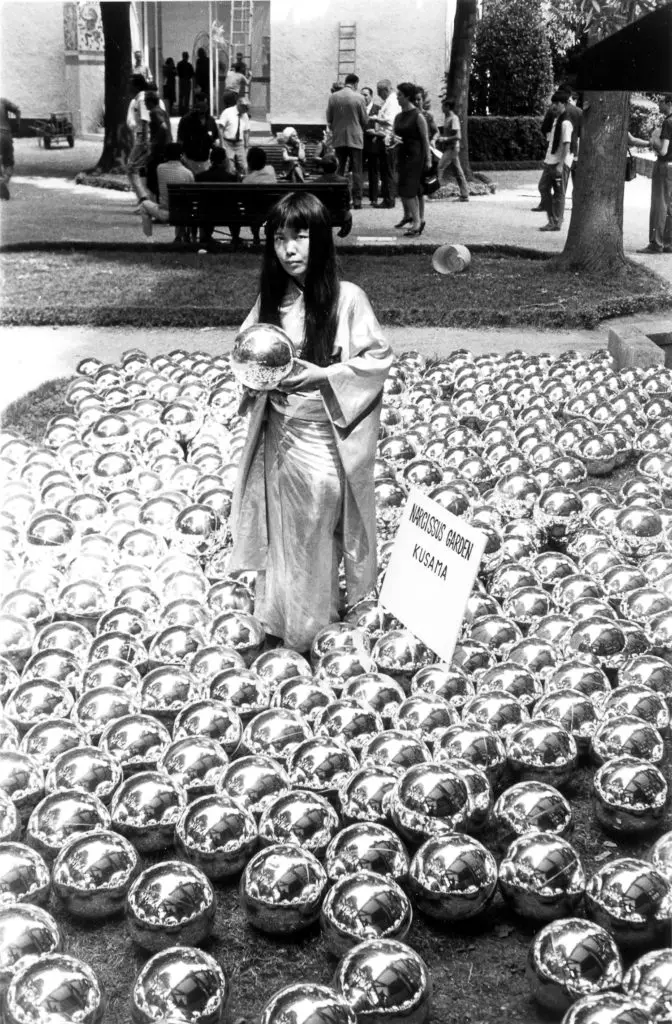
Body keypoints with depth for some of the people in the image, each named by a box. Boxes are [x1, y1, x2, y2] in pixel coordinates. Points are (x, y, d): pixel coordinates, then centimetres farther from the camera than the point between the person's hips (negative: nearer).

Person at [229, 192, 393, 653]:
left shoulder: (347, 298, -15)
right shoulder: (271, 297, 0)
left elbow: (379, 358, -10)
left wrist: (323, 375, -20)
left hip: (324, 438, -4)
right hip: (278, 433, 5)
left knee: (317, 532, 6)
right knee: (281, 528, 16)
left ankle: (311, 624, 25)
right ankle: (280, 615, 34)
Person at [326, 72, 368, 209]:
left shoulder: (333, 97, 0)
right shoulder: (359, 97, -8)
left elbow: (329, 119, 6)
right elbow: (365, 120, -1)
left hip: (338, 138, 3)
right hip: (355, 138, -3)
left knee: (339, 170, 11)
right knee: (356, 170, 2)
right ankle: (357, 200, -1)